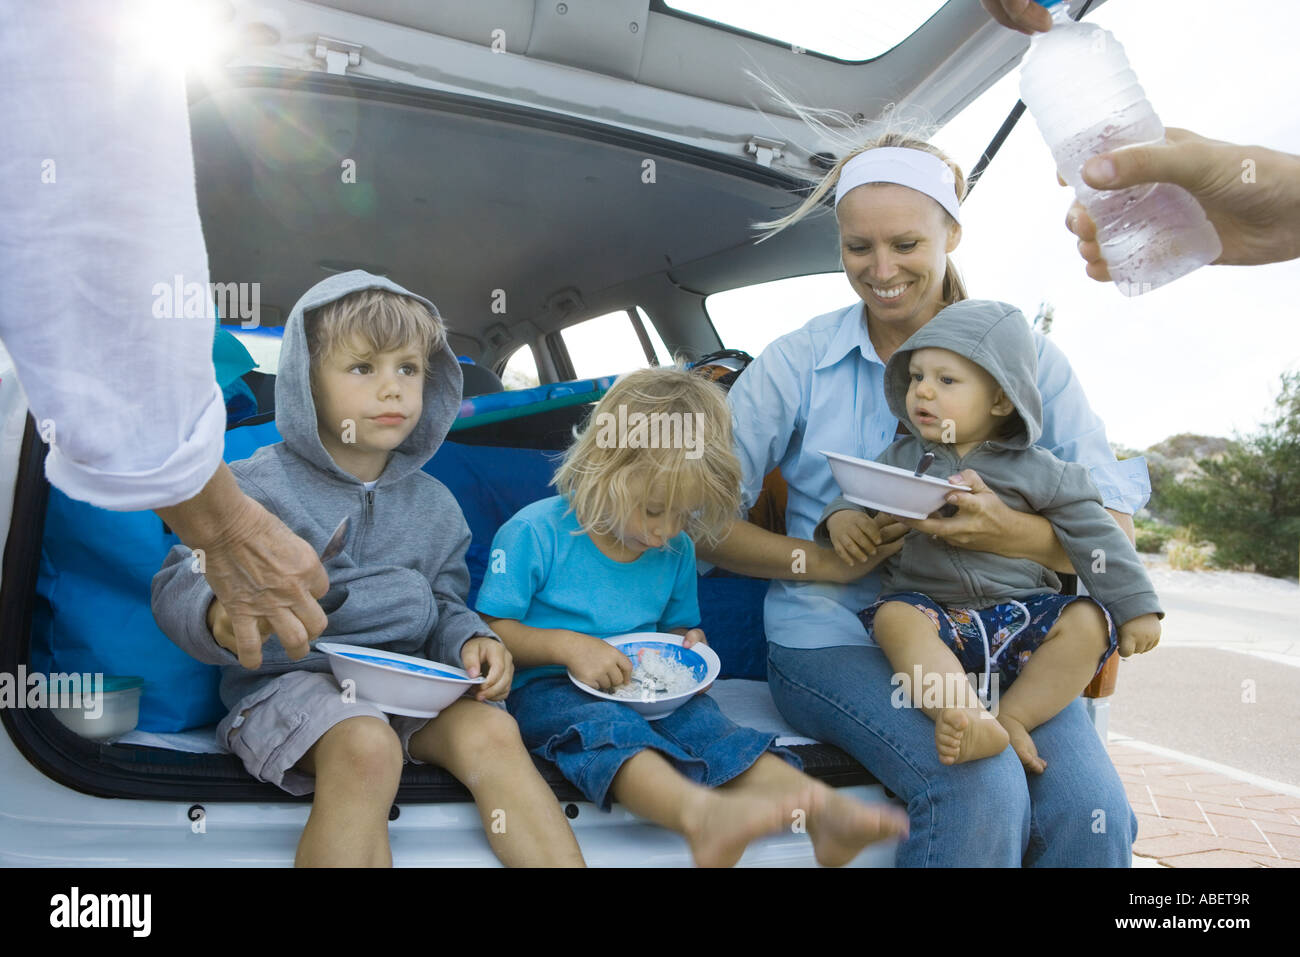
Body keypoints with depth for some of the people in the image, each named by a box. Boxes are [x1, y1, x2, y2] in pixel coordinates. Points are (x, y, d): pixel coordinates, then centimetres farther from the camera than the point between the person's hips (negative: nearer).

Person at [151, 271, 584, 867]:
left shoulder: (433, 506, 13)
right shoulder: (255, 487, -2)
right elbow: (178, 585, -6)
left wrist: (468, 640, -5)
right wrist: (221, 615, -30)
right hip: (290, 680, -4)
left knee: (491, 730, -23)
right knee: (366, 747, -35)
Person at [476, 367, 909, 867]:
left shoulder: (677, 549, 10)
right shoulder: (534, 531, -7)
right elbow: (489, 632, -7)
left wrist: (688, 641, 2)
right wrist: (568, 645, -20)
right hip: (547, 689, -5)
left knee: (706, 723, -26)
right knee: (607, 727, -37)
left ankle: (822, 811, -48)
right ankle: (704, 813, -66)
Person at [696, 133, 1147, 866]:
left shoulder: (1027, 357, 6)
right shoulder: (797, 363, 2)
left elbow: (1115, 529, 1)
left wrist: (1016, 535, -21)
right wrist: (824, 560, -17)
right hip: (838, 636, -2)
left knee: (1092, 811, -25)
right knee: (980, 791, -29)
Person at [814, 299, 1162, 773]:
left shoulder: (1034, 470, 4)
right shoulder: (900, 459, 9)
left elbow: (1095, 534, 6)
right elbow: (858, 495, 15)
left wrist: (1137, 608, 2)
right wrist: (843, 518, -12)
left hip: (1021, 610, 1)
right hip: (929, 607, -1)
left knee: (1088, 623, -22)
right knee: (894, 617, -31)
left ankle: (1012, 717, -21)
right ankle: (963, 716, -45)